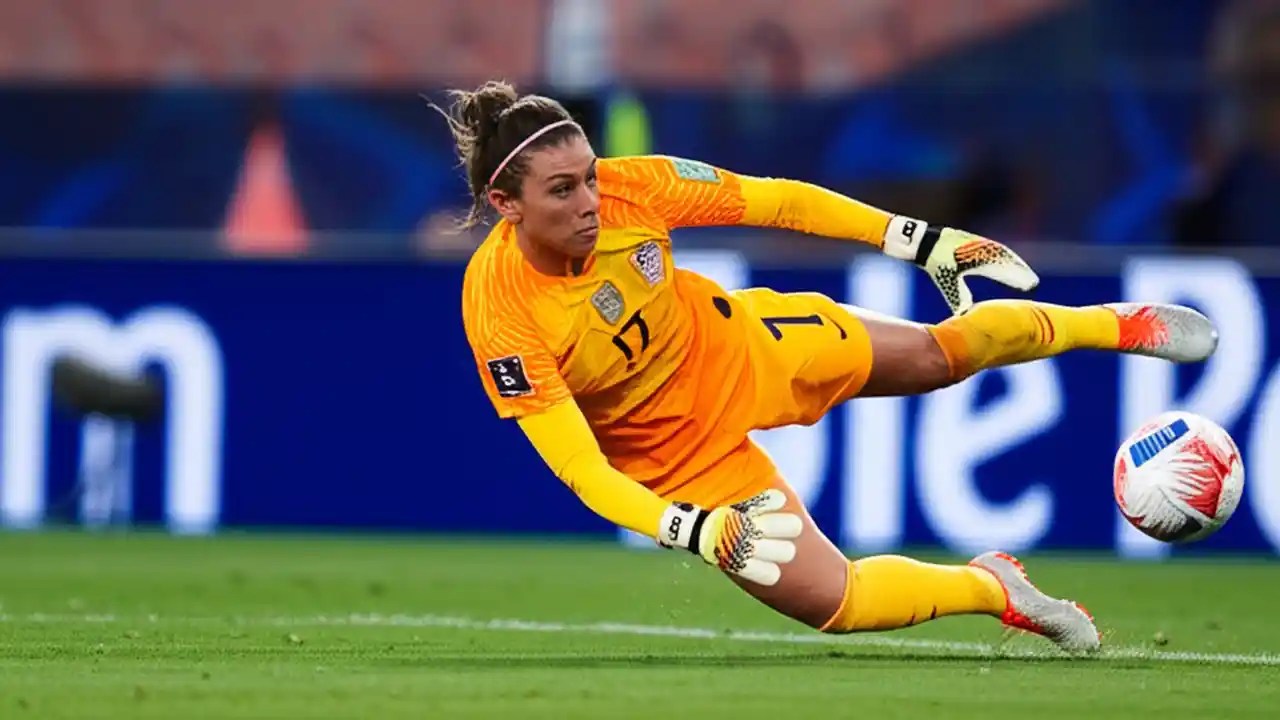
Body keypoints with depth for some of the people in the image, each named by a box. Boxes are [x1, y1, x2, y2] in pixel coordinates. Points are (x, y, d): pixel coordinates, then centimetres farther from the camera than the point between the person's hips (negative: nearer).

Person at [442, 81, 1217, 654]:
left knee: (939, 352, 17)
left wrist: (920, 240, -10)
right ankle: (993, 587, 23)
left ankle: (1115, 324, 44)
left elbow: (779, 201, -14)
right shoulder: (502, 316, -36)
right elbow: (583, 471, -34)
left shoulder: (627, 187, -28)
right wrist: (698, 532, -47)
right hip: (680, 456, -3)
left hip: (736, 348, 3)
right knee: (830, 602, -6)